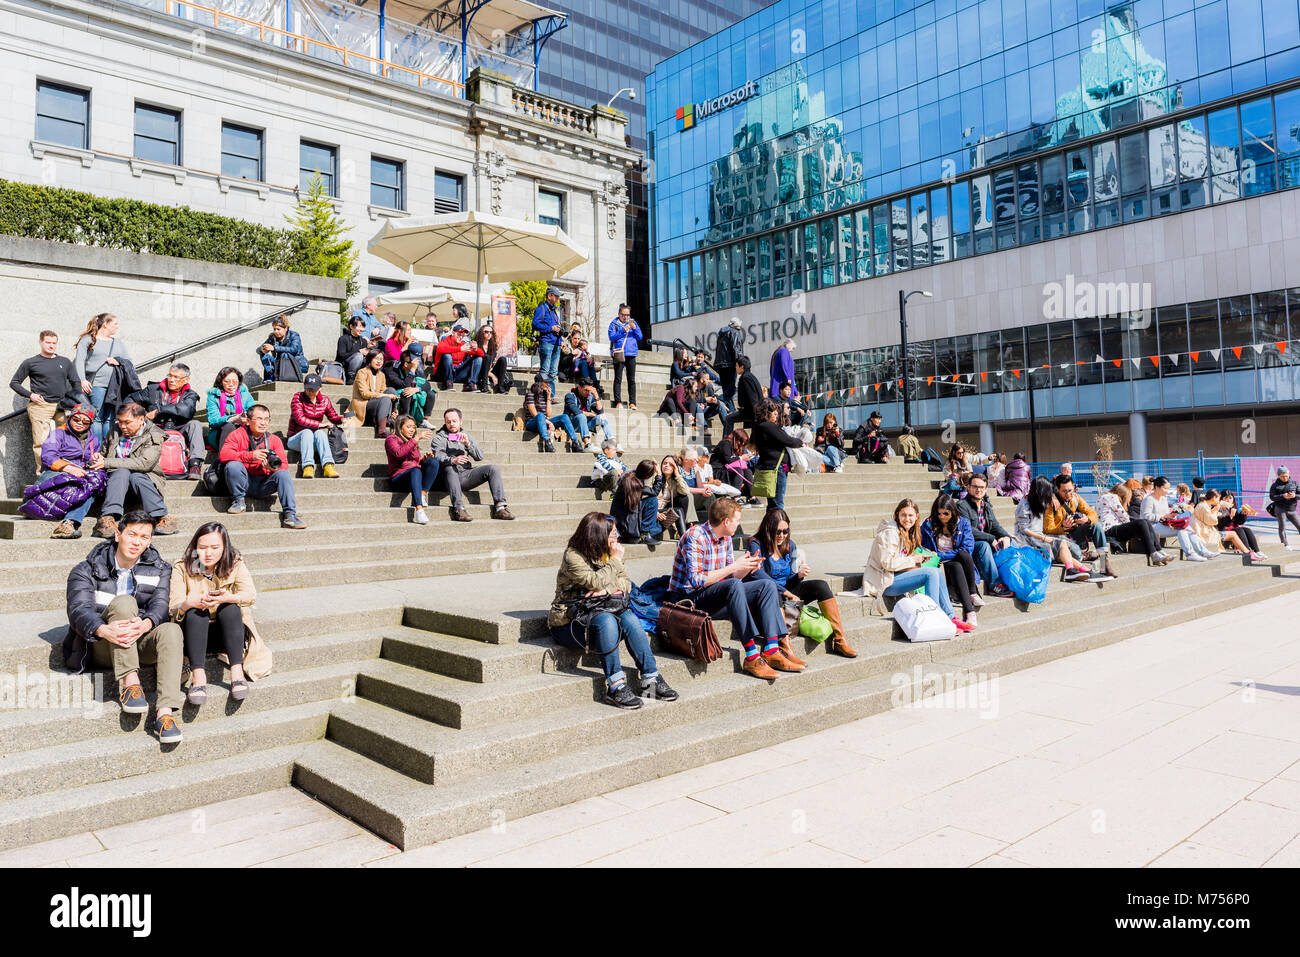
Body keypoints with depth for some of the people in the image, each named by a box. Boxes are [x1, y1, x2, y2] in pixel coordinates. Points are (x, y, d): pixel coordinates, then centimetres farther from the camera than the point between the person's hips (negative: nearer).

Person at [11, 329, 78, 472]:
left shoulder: (65, 362, 17)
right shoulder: (30, 363, 7)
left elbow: (74, 382, 23)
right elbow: (14, 382, 12)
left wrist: (74, 400, 7)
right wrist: (30, 395, -3)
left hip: (61, 407, 3)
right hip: (40, 407, -3)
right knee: (41, 442, -9)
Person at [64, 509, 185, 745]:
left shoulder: (159, 570, 10)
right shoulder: (87, 571, 4)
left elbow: (161, 606, -7)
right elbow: (78, 610, -12)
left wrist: (145, 624, -33)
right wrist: (104, 630, -36)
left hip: (138, 643, 2)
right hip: (100, 645, -2)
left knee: (171, 630, -32)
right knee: (124, 601, -30)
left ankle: (166, 712, -43)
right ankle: (129, 684, -36)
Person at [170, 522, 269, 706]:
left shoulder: (235, 565, -2)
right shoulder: (182, 569, -2)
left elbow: (251, 595, -18)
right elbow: (173, 607, -14)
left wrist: (227, 598, -40)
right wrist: (191, 603, -38)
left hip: (225, 632, 0)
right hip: (195, 633, 0)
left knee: (230, 608, -29)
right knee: (195, 613, -30)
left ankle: (237, 672, -38)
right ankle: (198, 677, -42)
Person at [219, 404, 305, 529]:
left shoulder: (274, 440, 6)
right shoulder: (238, 435, -1)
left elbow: (284, 465, 0)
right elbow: (223, 455, -17)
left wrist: (274, 467, -26)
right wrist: (251, 455, -29)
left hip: (264, 485, 1)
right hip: (244, 482, -1)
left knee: (283, 474, -25)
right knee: (233, 465, -28)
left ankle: (289, 516, -27)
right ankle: (238, 501, -8)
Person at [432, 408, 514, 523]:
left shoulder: (466, 436, 23)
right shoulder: (439, 438, 11)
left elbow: (479, 457, 10)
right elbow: (439, 457, -11)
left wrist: (467, 443, -7)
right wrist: (452, 460, -33)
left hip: (467, 473, 4)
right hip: (450, 475, -4)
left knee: (493, 469, -16)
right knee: (450, 468, -38)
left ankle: (499, 507, -26)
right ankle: (458, 509, -47)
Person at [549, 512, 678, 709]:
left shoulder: (606, 553, 10)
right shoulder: (572, 556, -12)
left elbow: (626, 583, 4)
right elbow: (596, 582, -23)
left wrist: (606, 590, -15)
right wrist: (615, 560, -11)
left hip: (598, 610, 6)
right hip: (569, 621, -6)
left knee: (629, 617, -24)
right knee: (606, 620, -35)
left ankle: (651, 679, -24)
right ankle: (615, 686, -37)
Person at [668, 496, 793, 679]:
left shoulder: (725, 538, 9)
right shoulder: (694, 537, -17)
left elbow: (732, 575, 13)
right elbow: (696, 580, -27)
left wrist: (747, 568, -9)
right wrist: (733, 567, -23)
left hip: (716, 596, 9)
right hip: (687, 599, -9)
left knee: (767, 585, -3)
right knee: (733, 585, -36)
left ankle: (770, 651, -16)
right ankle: (751, 657, -35)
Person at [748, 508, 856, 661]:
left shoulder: (790, 545, 9)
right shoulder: (757, 545, -9)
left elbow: (789, 581, 12)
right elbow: (757, 575, -21)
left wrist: (799, 575, -12)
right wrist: (786, 593, -23)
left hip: (786, 592, 6)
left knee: (820, 585, -13)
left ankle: (839, 640, -12)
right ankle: (785, 649, -51)